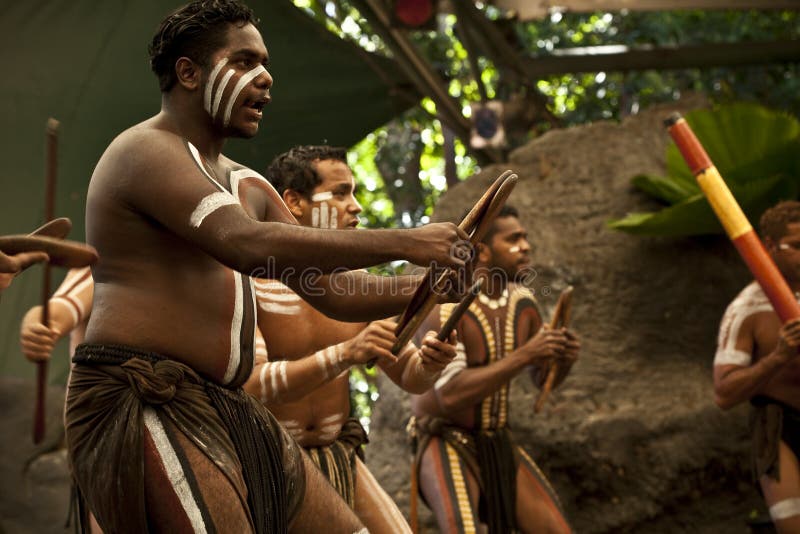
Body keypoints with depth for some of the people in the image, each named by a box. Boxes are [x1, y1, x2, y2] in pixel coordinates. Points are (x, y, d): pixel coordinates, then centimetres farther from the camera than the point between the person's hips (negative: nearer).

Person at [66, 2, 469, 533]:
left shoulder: (248, 186, 20)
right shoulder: (145, 151, -9)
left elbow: (333, 291, 16)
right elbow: (248, 245, -26)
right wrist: (402, 243, -24)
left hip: (227, 410, 9)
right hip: (143, 404, -9)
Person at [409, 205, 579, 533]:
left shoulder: (522, 303, 0)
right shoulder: (444, 308, -23)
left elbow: (546, 379, 9)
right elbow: (450, 395, -31)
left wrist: (565, 357, -16)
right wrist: (523, 356, -34)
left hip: (497, 447, 7)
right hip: (446, 448, -7)